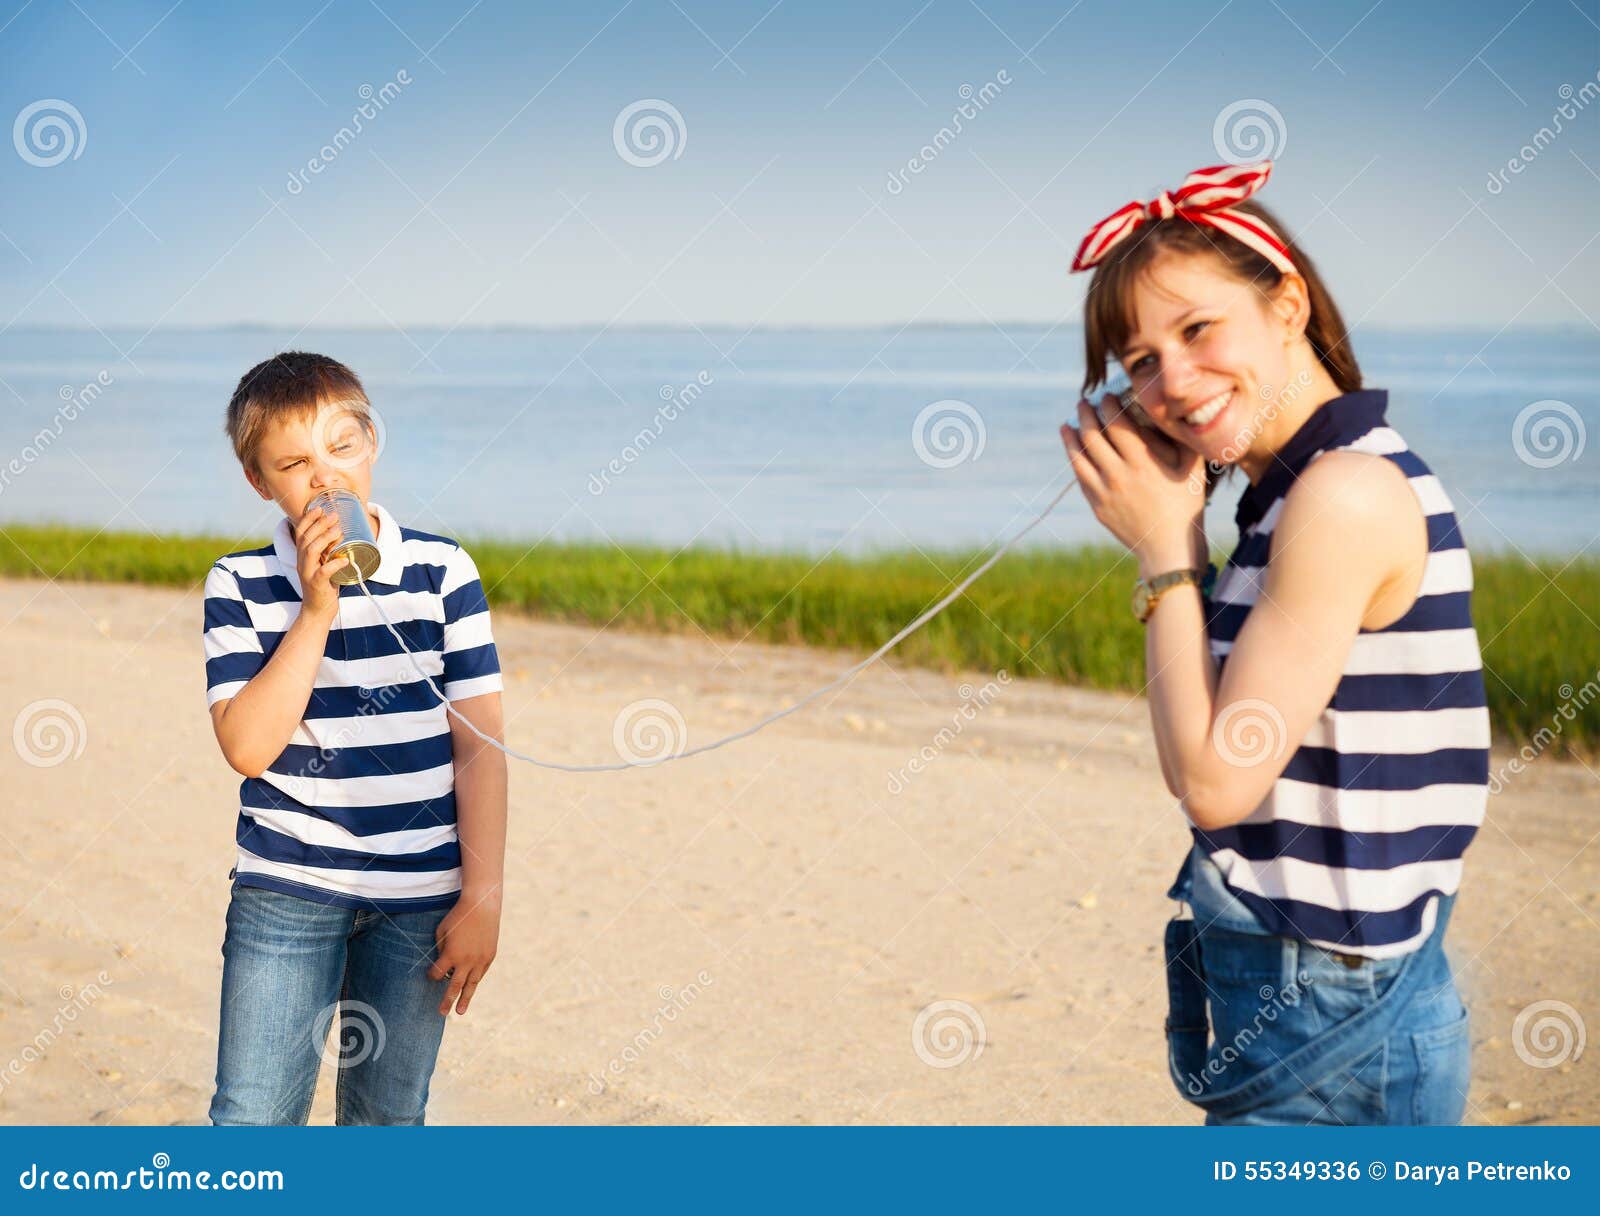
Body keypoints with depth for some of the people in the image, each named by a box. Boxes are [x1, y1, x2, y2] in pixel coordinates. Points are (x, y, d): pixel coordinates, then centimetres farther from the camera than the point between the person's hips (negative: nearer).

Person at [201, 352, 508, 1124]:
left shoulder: (444, 572, -2)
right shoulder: (240, 586, -2)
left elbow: (480, 745, -2)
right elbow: (247, 745, -13)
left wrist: (482, 896, -5)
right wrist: (315, 610, -18)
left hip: (421, 896, 1)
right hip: (287, 887, -1)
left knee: (386, 1124, 12)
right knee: (252, 1121, -6)